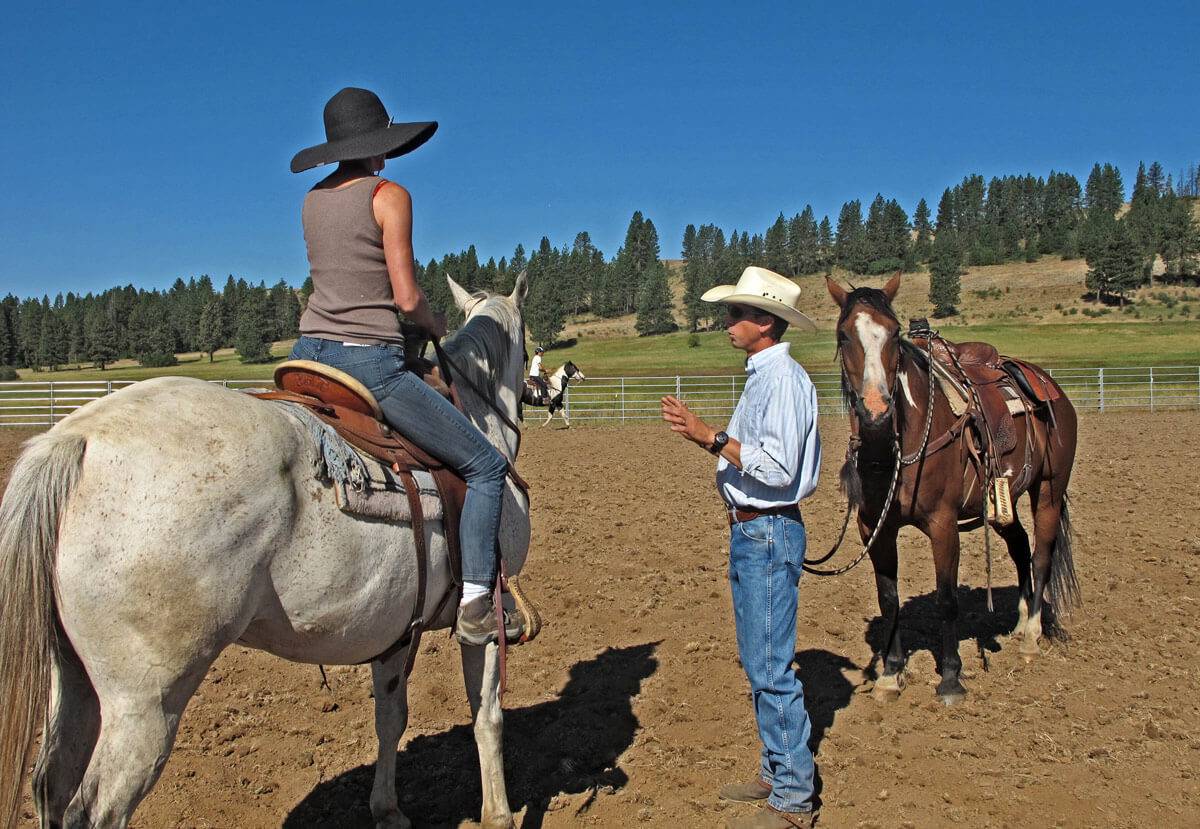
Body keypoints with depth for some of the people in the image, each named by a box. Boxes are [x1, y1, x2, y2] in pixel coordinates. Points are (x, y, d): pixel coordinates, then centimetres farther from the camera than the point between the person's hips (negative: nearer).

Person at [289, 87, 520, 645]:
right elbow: (406, 298, -11)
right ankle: (474, 605, -6)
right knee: (486, 466, 2)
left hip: (309, 352, 7)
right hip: (369, 362, -7)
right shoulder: (389, 195, -6)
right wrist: (440, 327, 10)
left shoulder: (313, 199, 14)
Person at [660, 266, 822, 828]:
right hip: (750, 530, 11)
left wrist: (709, 437, -24)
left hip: (768, 533, -11)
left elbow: (778, 466, -25)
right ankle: (776, 771, 30)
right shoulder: (761, 375, 14)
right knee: (758, 662, 18)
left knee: (770, 668, -4)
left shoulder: (782, 378, -17)